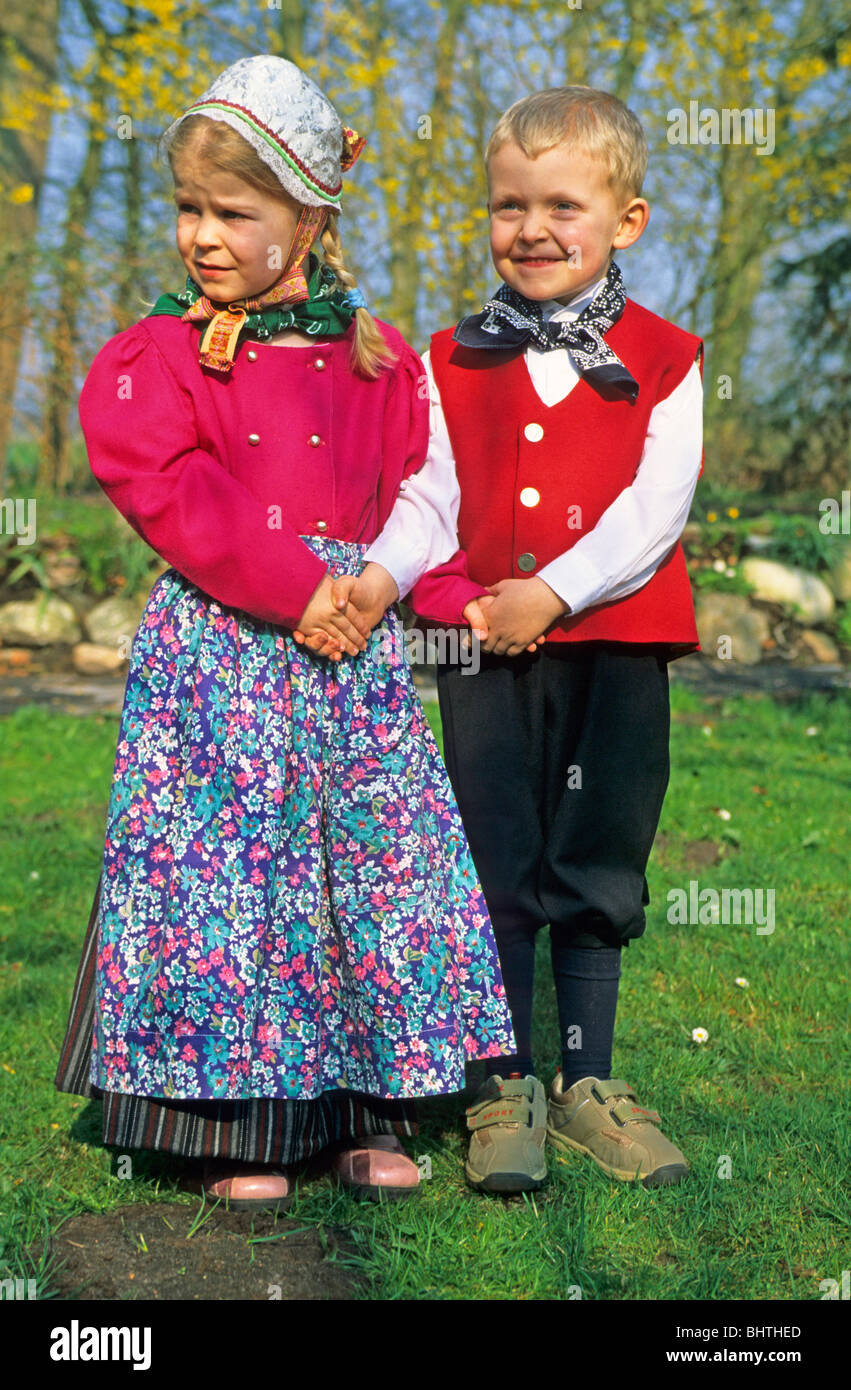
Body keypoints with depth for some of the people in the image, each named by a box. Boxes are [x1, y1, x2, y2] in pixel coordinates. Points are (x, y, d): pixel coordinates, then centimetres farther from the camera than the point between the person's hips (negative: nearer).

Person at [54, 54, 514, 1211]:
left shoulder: (374, 357, 12)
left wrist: (384, 576, -10)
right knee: (224, 866, -3)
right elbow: (177, 498, -9)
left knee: (376, 859, 5)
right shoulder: (153, 358, 2)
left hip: (353, 638, 3)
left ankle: (369, 1115, 19)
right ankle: (237, 1126, 11)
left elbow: (422, 485, 10)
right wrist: (296, 591, -17)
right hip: (220, 648, -3)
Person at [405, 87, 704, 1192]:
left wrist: (553, 592, -18)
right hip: (486, 653, 1)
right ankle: (506, 1088, 18)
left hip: (614, 650, -1)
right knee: (496, 872, 5)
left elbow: (656, 509, -8)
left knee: (596, 872, 8)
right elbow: (426, 499, 1)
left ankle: (587, 1083, 23)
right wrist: (453, 598, -18)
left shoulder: (662, 360, 3)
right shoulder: (450, 363, 8)